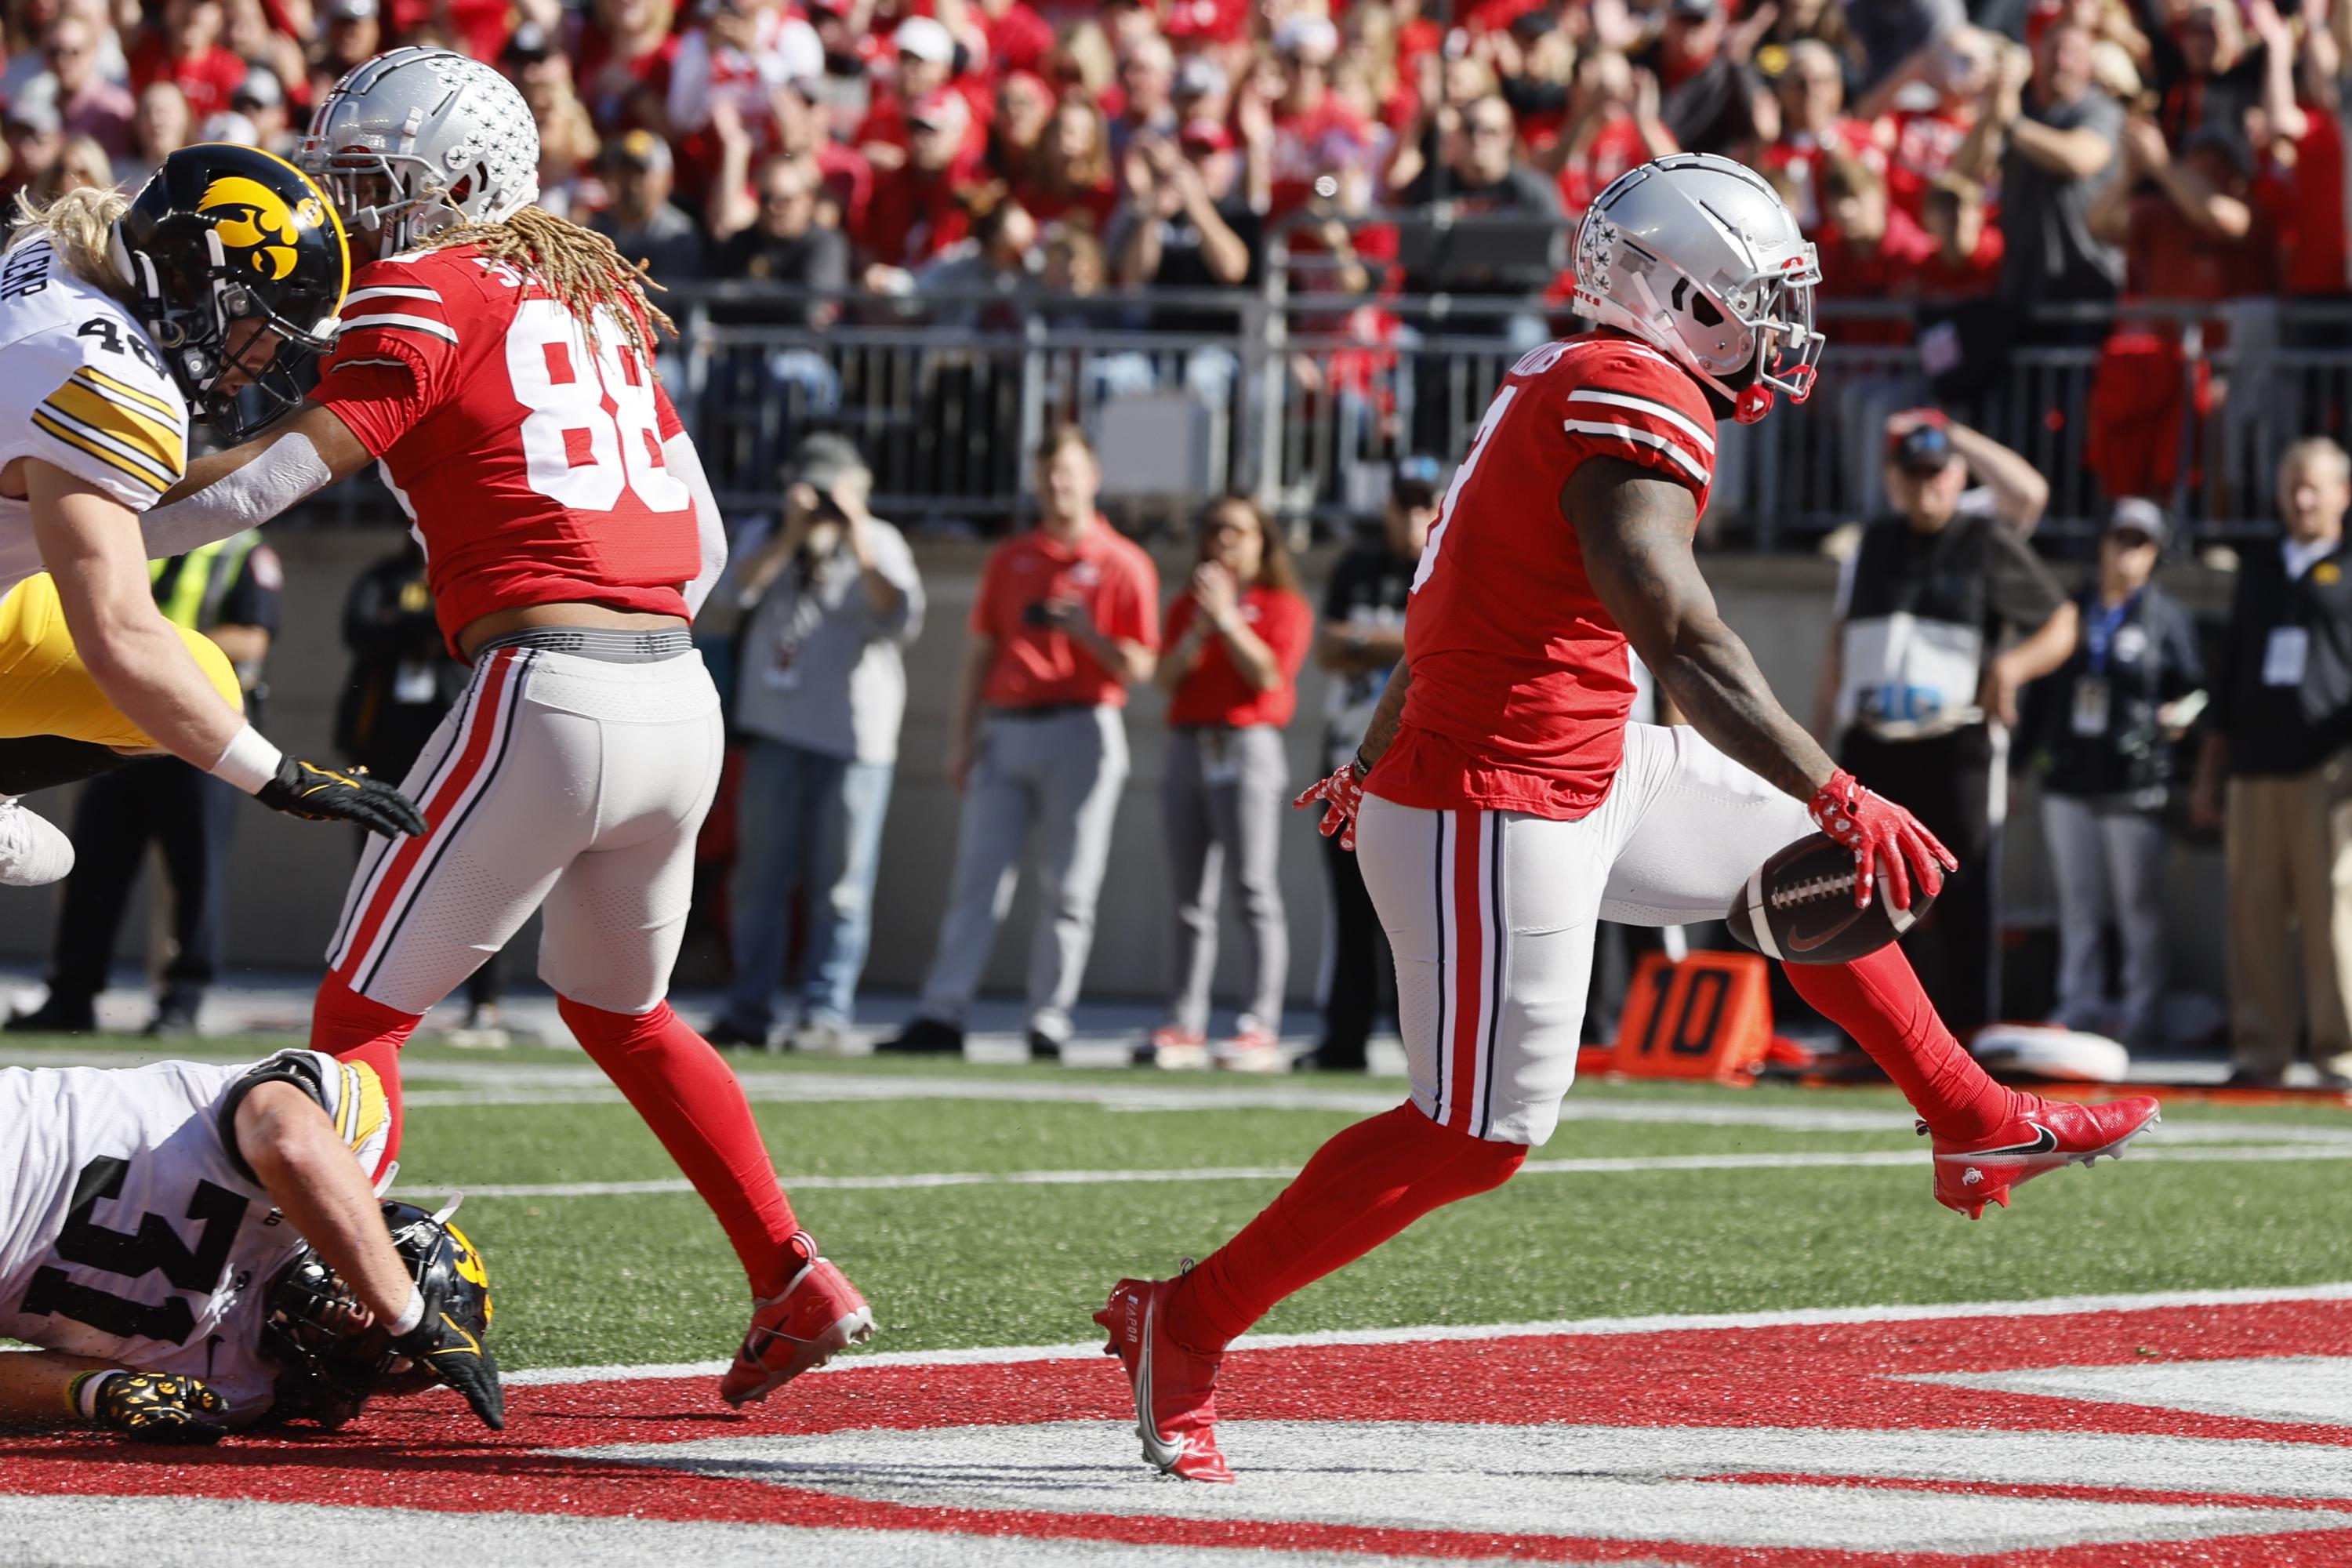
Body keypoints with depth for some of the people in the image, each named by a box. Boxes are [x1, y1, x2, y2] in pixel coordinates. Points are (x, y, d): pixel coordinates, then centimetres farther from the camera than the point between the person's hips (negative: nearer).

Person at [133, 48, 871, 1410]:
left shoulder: (423, 300, -2)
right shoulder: (598, 296, 20)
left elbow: (265, 483, -11)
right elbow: (704, 543, 21)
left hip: (546, 698, -7)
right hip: (684, 700, 7)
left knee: (361, 1016, 2)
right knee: (621, 1010, 27)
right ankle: (795, 1284, 23)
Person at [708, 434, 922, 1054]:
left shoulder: (880, 544, 5)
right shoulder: (771, 542, 12)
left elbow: (903, 619, -11)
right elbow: (740, 590, -8)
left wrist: (858, 547, -16)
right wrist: (792, 536, -16)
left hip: (853, 737, -3)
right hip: (777, 730, 3)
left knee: (840, 887, -3)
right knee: (760, 877, 3)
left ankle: (826, 1014, -1)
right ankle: (748, 1011, 8)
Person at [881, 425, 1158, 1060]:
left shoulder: (1124, 565, 4)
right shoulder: (1009, 559, 16)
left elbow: (1137, 669, 0)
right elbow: (979, 655, 16)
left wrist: (1088, 634, -18)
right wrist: (960, 740, 9)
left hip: (1082, 728, -3)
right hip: (1006, 732, 3)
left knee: (1069, 889, -3)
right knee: (976, 877, -3)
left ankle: (1048, 1024, 1)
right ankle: (940, 1015, -7)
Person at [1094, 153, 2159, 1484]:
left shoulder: (1567, 384, 10)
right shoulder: (1640, 406, -20)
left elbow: (1465, 601, 22)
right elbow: (1685, 645, -29)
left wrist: (1378, 767, 34)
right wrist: (1841, 799, -29)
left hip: (1578, 775, 10)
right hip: (1496, 815, -10)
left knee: (1798, 850, 20)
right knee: (1476, 1138, -4)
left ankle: (1979, 1126, 32)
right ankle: (1188, 1323, 4)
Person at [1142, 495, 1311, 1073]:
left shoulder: (1282, 607, 5)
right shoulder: (1186, 607, 19)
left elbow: (1267, 673, -10)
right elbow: (1166, 677, 6)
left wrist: (1227, 618, -13)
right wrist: (1200, 629, -9)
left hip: (1247, 748, -5)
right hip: (1189, 747, 5)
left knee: (1254, 891, -11)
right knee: (1190, 899, 4)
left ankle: (1260, 1030, -14)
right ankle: (1184, 1027, 4)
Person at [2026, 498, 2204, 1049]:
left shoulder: (2168, 617, 3)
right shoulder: (2069, 611, 13)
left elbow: (2195, 688, 3)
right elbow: (2041, 687, 17)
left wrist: (2181, 713, -19)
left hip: (2136, 784, -4)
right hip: (2069, 777, 4)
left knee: (2139, 902, -2)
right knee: (2078, 901, 9)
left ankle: (2141, 1013, 3)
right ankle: (2080, 1008, 16)